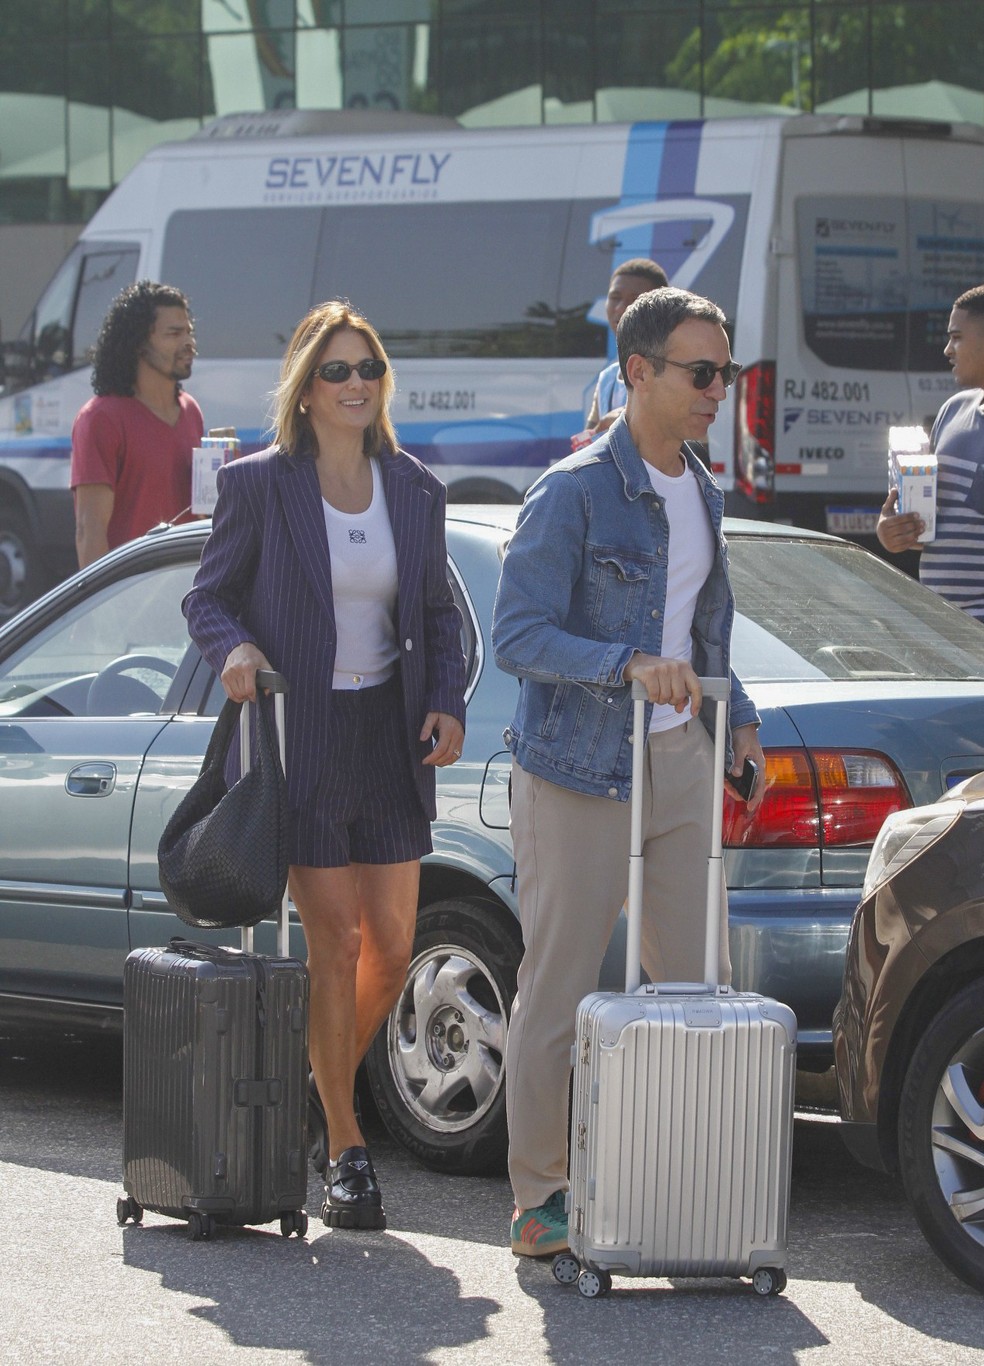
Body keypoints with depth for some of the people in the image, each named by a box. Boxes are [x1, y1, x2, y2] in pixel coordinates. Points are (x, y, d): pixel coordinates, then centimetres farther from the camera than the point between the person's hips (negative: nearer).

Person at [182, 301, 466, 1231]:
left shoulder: (415, 492, 7)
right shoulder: (258, 486, -4)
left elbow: (438, 615, 14)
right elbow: (208, 594, 1)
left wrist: (448, 703, -2)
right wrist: (234, 650, -20)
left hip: (389, 738, 4)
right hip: (301, 743, -4)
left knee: (391, 951, 5)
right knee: (335, 947, -5)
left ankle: (329, 1086, 32)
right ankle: (345, 1153, 5)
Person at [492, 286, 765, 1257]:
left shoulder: (702, 495, 14)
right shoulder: (573, 493, -11)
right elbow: (517, 636, -18)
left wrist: (735, 719, 9)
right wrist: (630, 665, -29)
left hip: (679, 765, 7)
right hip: (579, 769, -7)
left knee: (699, 984, 5)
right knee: (558, 987, -1)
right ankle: (539, 1198, 7)